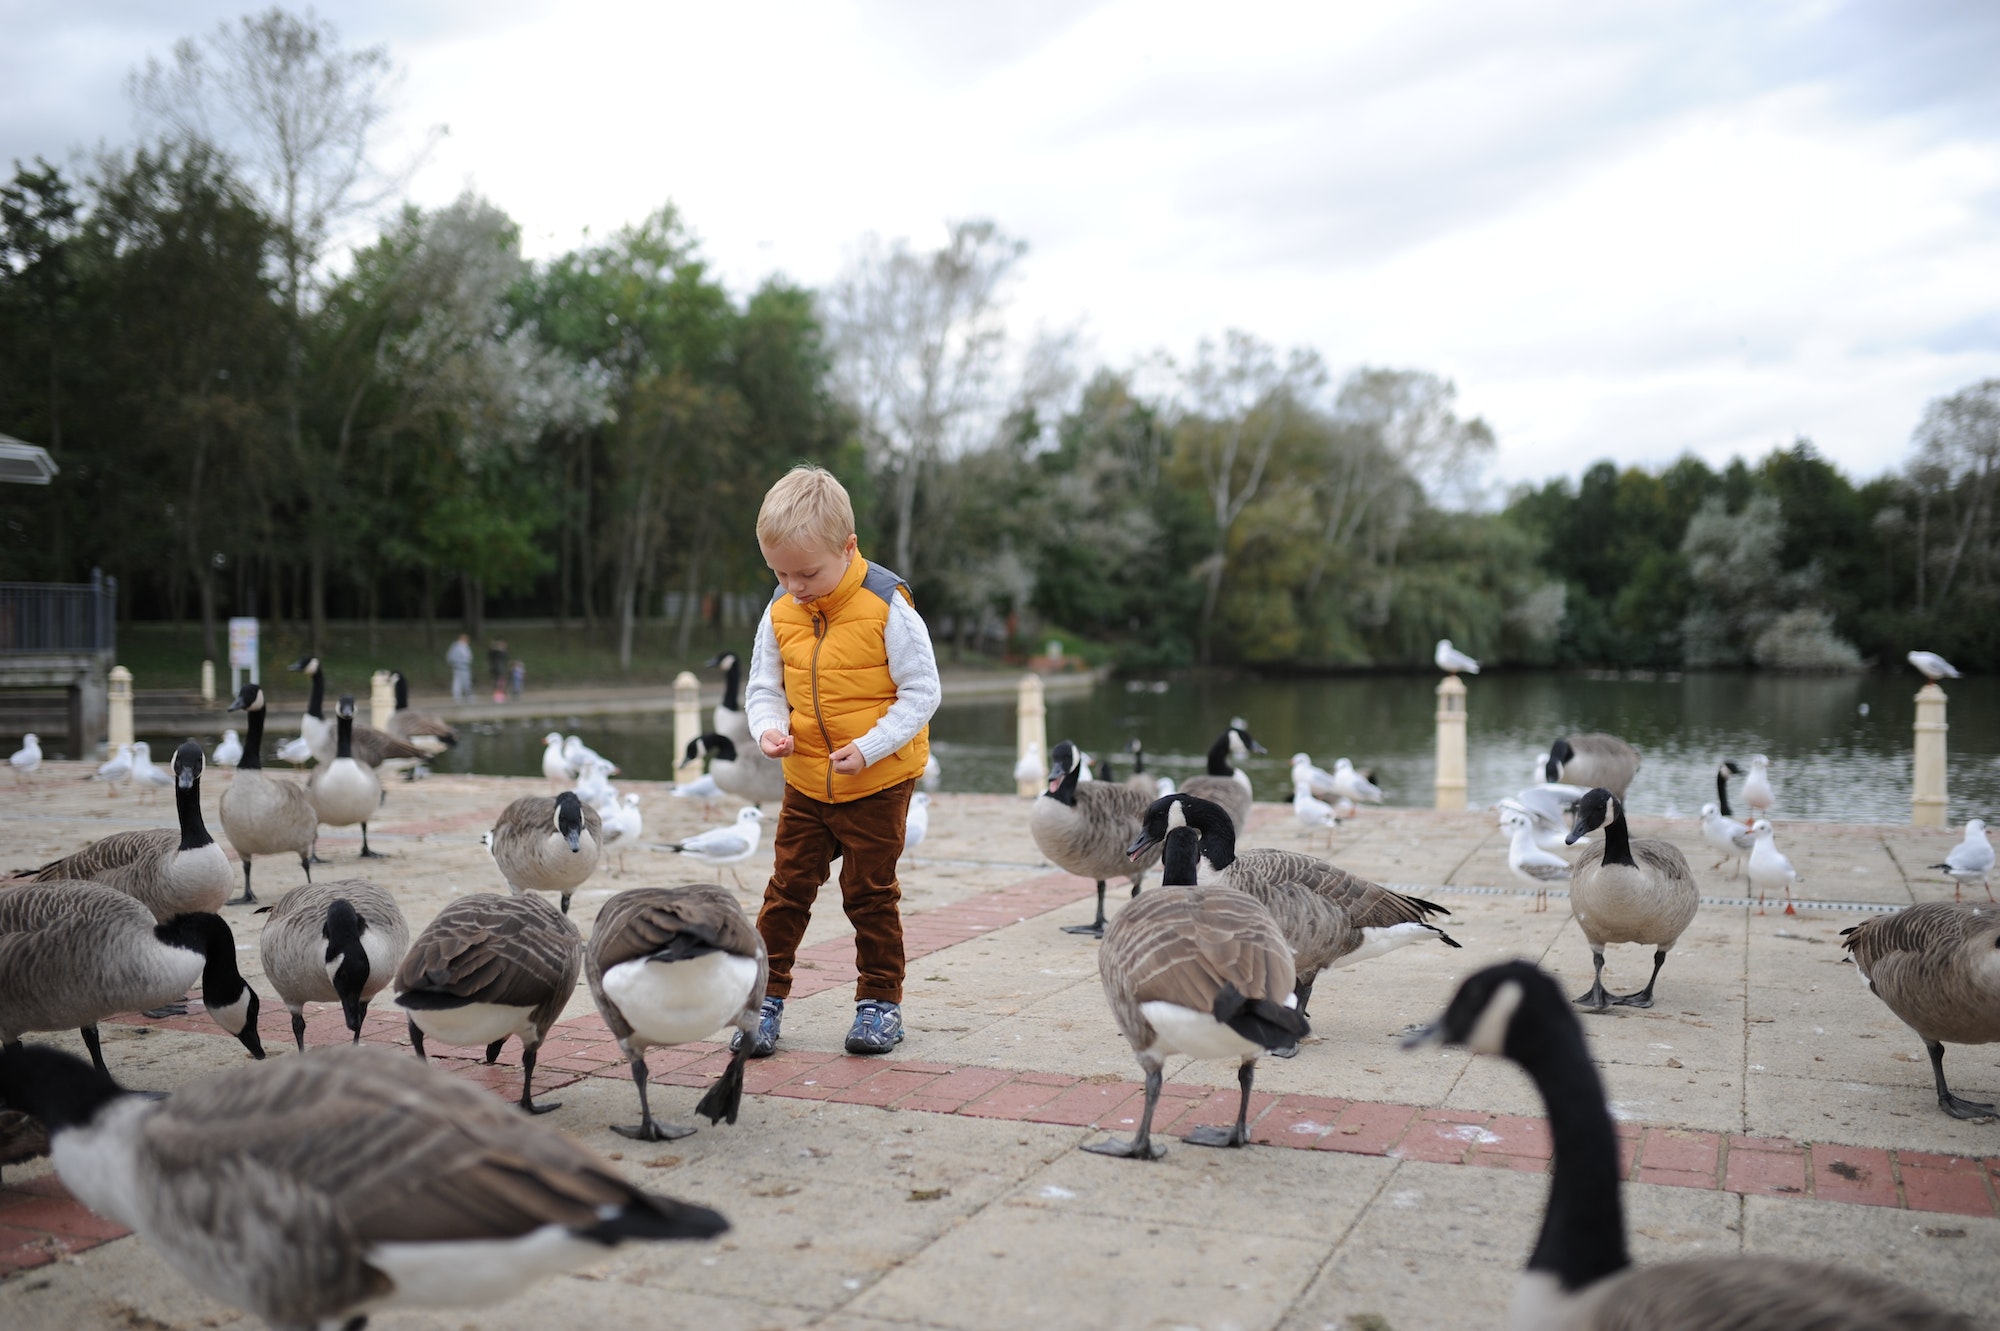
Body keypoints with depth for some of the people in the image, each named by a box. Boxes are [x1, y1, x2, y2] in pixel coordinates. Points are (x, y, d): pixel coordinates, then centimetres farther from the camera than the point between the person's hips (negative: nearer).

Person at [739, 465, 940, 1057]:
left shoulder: (887, 606, -17)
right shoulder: (780, 612, -3)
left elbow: (921, 691, -14)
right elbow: (764, 687, 8)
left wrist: (870, 746, -24)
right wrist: (770, 727, -15)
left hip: (879, 782, -4)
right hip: (806, 780, 4)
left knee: (870, 892, 6)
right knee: (788, 886, 7)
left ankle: (880, 999, 21)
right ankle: (766, 996, 18)